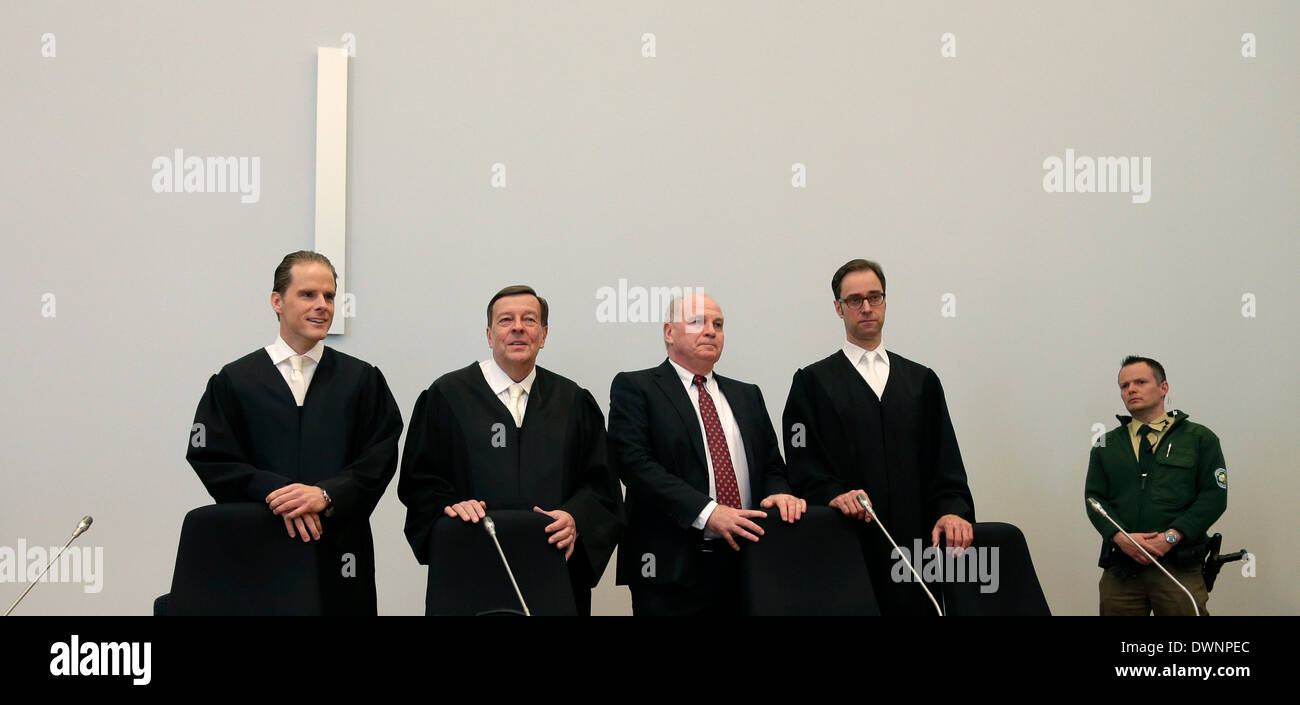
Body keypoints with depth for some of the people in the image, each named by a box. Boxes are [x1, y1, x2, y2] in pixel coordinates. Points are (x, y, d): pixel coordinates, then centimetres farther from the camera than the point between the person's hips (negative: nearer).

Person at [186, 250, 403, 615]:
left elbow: (380, 458, 1)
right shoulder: (233, 382, 8)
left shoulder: (362, 379, 10)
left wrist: (327, 494, -15)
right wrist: (274, 490, -15)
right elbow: (211, 459, -1)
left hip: (339, 555, 1)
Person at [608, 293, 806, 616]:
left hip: (744, 563, 5)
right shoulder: (634, 388, 1)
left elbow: (772, 465, 18)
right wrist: (706, 511, -20)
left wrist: (778, 493, -7)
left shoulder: (747, 396, 19)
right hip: (672, 567, -5)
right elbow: (636, 463, -12)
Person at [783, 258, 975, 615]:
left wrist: (953, 510, -8)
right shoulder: (813, 381, 10)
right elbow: (802, 461, 0)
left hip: (914, 545, 2)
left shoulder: (922, 381, 17)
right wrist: (834, 495, -18)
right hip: (847, 544, -2)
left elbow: (945, 461, 9)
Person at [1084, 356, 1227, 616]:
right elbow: (1094, 497, 8)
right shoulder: (1106, 445, 16)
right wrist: (1120, 537, -10)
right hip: (1120, 568, 2)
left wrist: (1171, 536, -13)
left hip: (1179, 567, -2)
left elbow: (1214, 496, -1)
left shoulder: (1200, 438, 8)